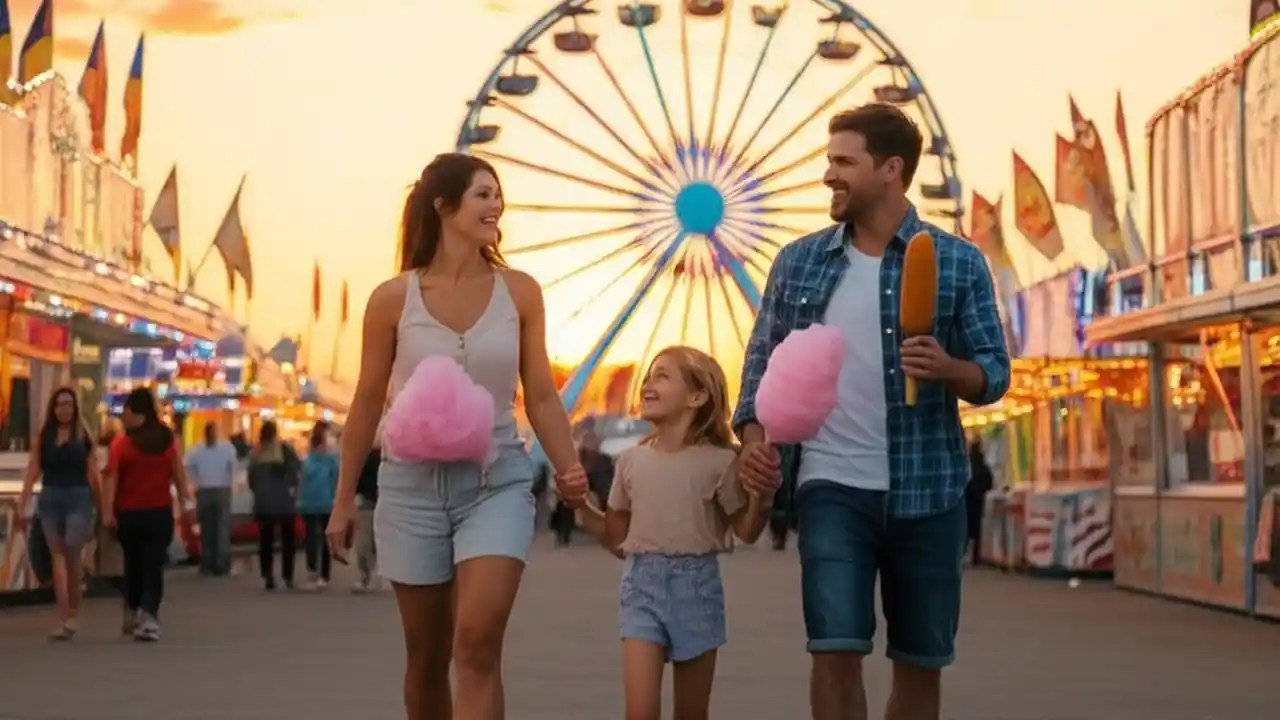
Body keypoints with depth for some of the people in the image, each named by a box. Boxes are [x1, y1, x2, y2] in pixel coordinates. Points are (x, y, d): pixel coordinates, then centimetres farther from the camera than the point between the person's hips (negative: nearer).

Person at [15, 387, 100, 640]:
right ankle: (64, 618, 3)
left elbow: (93, 473, 3)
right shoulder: (43, 437, 6)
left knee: (72, 554, -6)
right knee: (57, 557, 2)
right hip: (49, 498, 2)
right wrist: (22, 507, -3)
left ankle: (73, 613, 11)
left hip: (78, 497, -2)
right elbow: (32, 473, 3)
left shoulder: (84, 436, 3)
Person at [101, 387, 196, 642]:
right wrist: (186, 500, 7)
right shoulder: (168, 439, 1)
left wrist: (107, 512, -11)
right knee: (153, 566, 0)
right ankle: (148, 618, -13)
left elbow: (111, 479, -11)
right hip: (160, 512, 0)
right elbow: (179, 474, 1)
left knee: (133, 564, 16)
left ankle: (134, 614, 28)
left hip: (129, 514, 0)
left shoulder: (121, 442, -6)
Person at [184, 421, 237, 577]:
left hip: (204, 492, 1)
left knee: (206, 529, 5)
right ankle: (221, 565, -1)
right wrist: (228, 481, -2)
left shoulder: (197, 450, -2)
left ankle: (207, 566, 7)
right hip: (222, 491, -1)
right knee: (222, 528, 1)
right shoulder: (227, 448, -3)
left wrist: (197, 482, -7)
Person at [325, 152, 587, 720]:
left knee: (478, 643, -17)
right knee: (427, 656, 10)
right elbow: (368, 402, 4)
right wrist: (344, 498, 7)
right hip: (414, 483, 1)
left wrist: (568, 468, -13)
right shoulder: (393, 298, -3)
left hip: (497, 482, 0)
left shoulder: (519, 292, 0)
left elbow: (541, 396, 2)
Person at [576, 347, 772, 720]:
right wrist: (581, 503, -3)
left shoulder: (719, 461, -5)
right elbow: (614, 535, 11)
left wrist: (761, 495, -18)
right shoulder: (631, 460, 4)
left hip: (696, 586, -1)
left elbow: (746, 531, -1)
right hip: (642, 586, 2)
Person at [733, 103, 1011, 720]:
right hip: (832, 485, 0)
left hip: (928, 489, 0)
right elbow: (764, 359, 9)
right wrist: (754, 435, -8)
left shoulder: (960, 263, 0)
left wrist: (949, 369, -22)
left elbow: (994, 373, 0)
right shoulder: (797, 262, 6)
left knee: (922, 662, 9)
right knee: (836, 649, -11)